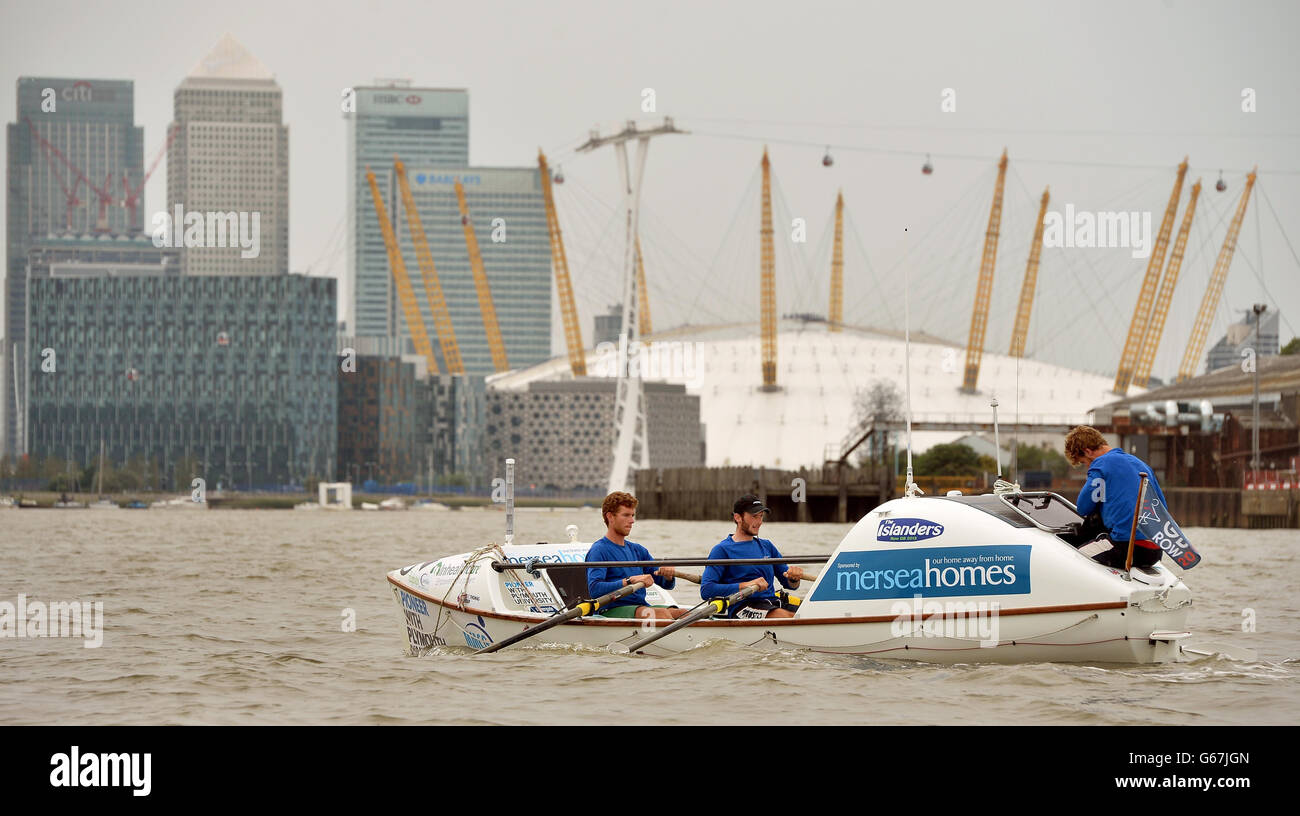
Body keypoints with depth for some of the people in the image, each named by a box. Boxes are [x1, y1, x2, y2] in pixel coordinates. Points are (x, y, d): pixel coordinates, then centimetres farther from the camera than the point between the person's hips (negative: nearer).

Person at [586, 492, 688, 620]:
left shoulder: (638, 550, 23)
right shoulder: (598, 550, -2)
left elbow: (667, 584, 21)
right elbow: (594, 589, -18)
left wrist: (668, 576, -5)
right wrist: (630, 581, -26)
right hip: (611, 611, -7)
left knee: (685, 614, -19)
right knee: (662, 614, -32)